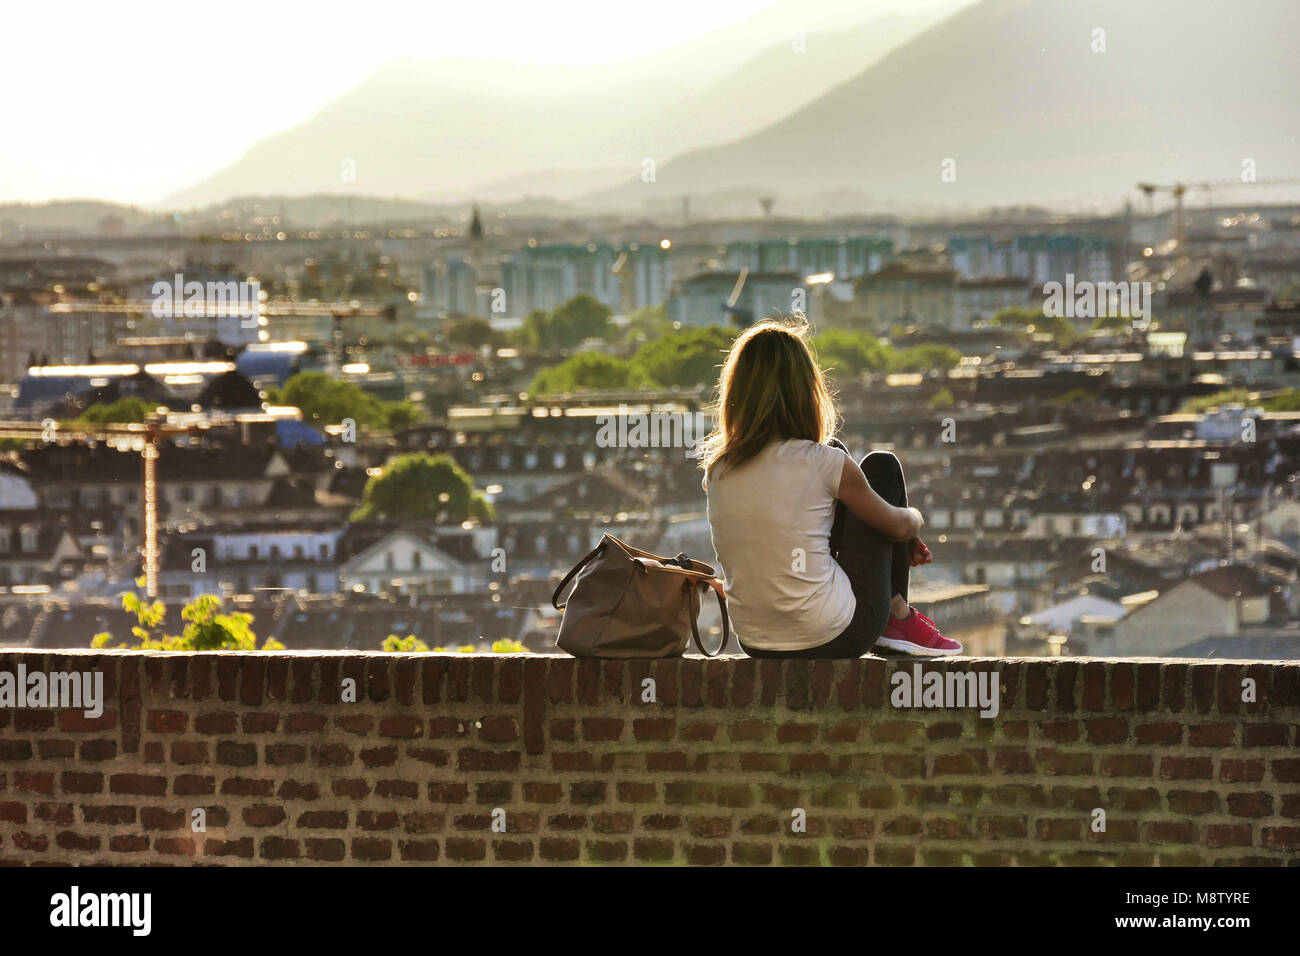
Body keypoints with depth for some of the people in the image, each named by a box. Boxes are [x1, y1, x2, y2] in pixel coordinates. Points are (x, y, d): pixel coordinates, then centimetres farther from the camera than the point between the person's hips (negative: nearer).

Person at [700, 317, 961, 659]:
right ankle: (899, 617, 22)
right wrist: (914, 519, 28)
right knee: (882, 465, 14)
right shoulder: (824, 464, -14)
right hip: (834, 639, -5)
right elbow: (899, 526, 1)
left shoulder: (715, 470, -1)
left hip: (756, 644, 5)